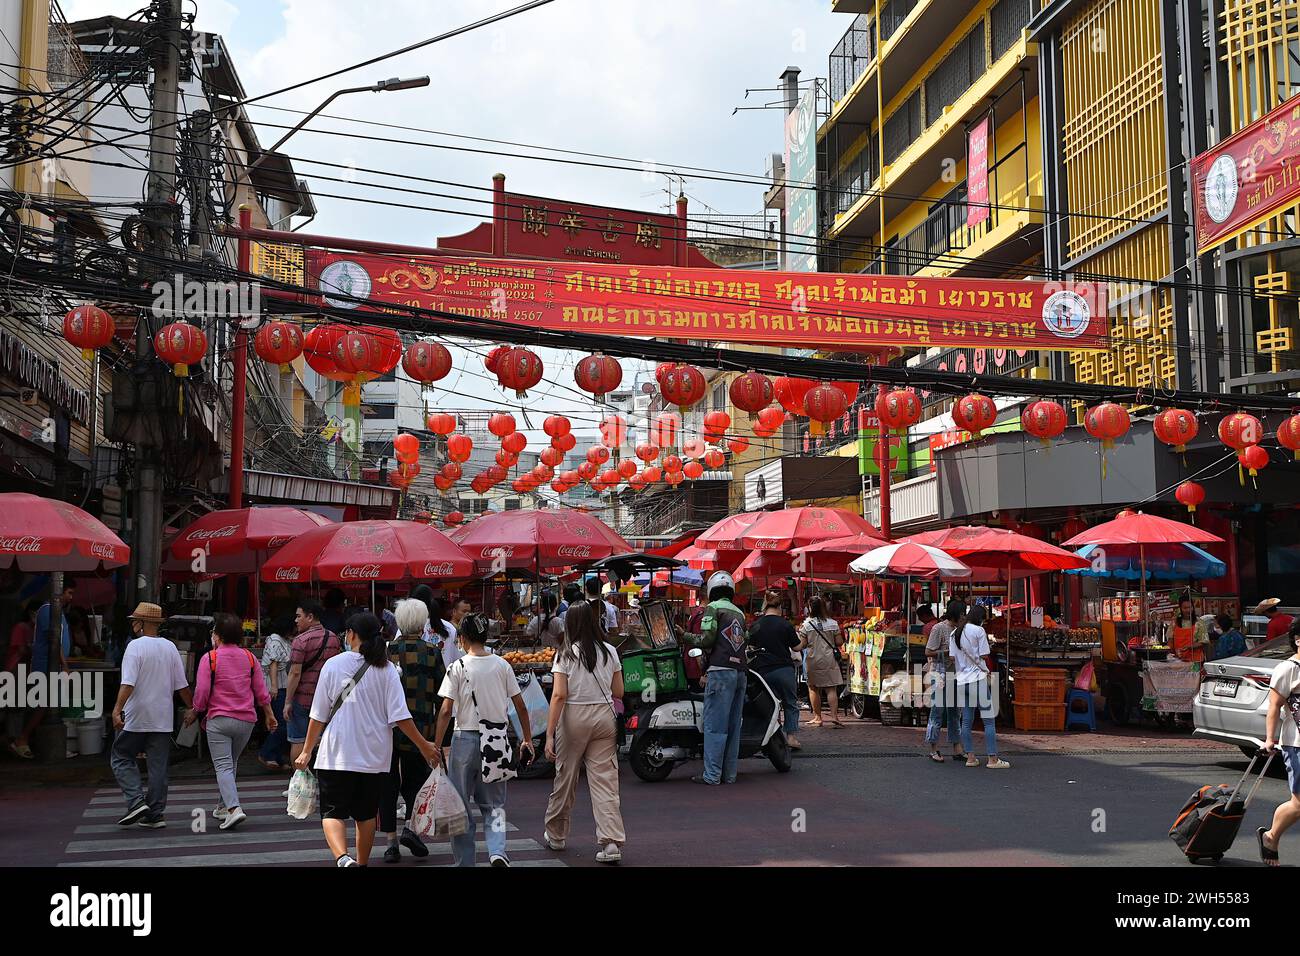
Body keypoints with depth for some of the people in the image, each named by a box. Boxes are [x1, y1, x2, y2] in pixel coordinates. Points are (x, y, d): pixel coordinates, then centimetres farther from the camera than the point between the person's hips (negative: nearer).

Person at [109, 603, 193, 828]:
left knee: (121, 758, 11)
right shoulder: (170, 647, 7)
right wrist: (194, 708, 18)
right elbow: (182, 686, 9)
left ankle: (136, 801, -5)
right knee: (158, 766, 7)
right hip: (163, 719, 5)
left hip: (136, 718, -5)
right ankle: (155, 815, 8)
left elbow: (128, 684, -20)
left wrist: (117, 709, -25)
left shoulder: (135, 646, -9)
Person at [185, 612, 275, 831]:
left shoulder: (209, 658, -8)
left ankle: (234, 808, -22)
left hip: (218, 720, -4)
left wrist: (194, 712, 8)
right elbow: (261, 691, 8)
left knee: (223, 766, -5)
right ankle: (224, 806, 29)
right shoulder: (249, 657, 5)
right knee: (232, 763, 20)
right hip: (246, 721, 4)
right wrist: (269, 715, 18)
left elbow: (202, 692, -9)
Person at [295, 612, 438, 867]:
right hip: (374, 757, 2)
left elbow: (319, 715, -1)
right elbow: (400, 717, -6)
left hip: (337, 754, -2)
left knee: (332, 813, 0)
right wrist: (424, 746, 2)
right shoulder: (386, 670, -1)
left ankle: (343, 858, -24)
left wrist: (307, 751, 9)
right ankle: (361, 863, 25)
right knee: (366, 815, 17)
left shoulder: (334, 665, -4)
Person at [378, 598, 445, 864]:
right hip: (421, 729, 0)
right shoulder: (432, 653, -4)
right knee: (415, 778, 17)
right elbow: (442, 694, -1)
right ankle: (411, 826, -3)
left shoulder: (386, 652, -4)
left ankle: (391, 841, 11)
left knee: (388, 783, 11)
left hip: (386, 728, 0)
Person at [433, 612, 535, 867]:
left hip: (466, 739, -3)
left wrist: (437, 747, -7)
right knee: (494, 803, 15)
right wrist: (527, 739, 13)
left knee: (461, 805, 11)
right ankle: (497, 851, -7)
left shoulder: (458, 668, -7)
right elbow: (520, 706, 3)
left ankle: (465, 862, 15)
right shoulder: (502, 665, 2)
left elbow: (446, 711, -11)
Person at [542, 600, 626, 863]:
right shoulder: (610, 652, 2)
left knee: (565, 777, 14)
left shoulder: (566, 655, -7)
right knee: (605, 780, 2)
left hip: (574, 716, -2)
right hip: (604, 716, 2)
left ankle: (555, 835, 31)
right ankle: (612, 843, -7)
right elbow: (618, 692, 6)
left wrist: (550, 734, -12)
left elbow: (559, 695, -12)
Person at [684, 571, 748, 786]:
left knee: (714, 725, -6)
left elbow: (707, 638, -11)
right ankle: (729, 774, 11)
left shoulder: (713, 608, -1)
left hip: (721, 671, -7)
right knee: (733, 725, 9)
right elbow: (746, 640, 13)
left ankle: (712, 775, -7)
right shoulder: (740, 613, 20)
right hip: (740, 671, 7)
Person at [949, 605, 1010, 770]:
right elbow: (984, 656, -8)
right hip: (979, 678, -6)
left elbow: (952, 657, 7)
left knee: (966, 721, 8)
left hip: (962, 680, 6)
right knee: (989, 720, -1)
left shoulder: (954, 634, 10)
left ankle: (970, 757, 9)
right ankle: (993, 759, -2)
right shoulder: (979, 631, -6)